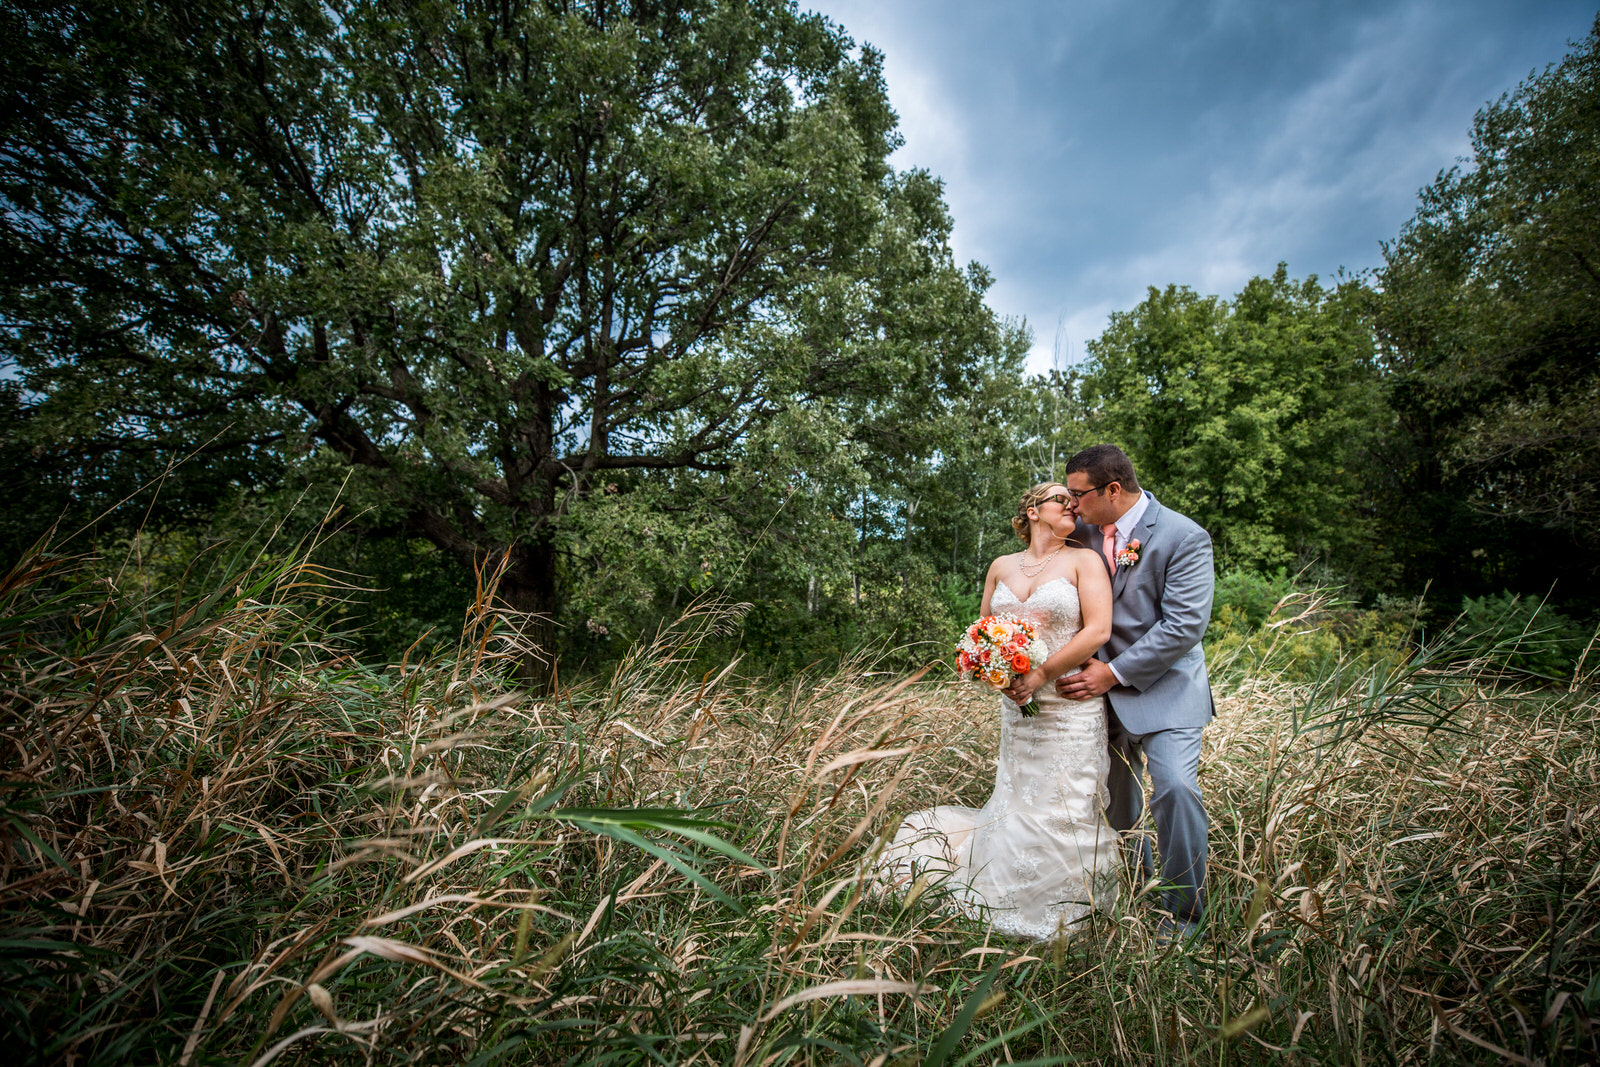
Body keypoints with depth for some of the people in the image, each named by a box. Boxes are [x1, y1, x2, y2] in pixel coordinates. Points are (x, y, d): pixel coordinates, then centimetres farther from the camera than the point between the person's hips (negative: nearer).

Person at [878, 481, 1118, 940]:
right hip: (1016, 704, 3)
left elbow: (1098, 630, -11)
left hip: (1069, 706, -2)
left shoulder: (1084, 560, -2)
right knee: (1019, 804, 11)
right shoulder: (1001, 567, 9)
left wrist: (1041, 674, -15)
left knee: (1067, 810, 4)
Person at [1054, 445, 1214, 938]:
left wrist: (1114, 672, -19)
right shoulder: (1086, 529, 1)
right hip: (1103, 683, 5)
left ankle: (1183, 913, 4)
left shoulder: (1184, 537, -15)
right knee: (1115, 791, 14)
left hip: (1163, 686, -5)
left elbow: (1184, 625, -19)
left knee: (1176, 787, -16)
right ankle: (1133, 865, 40)